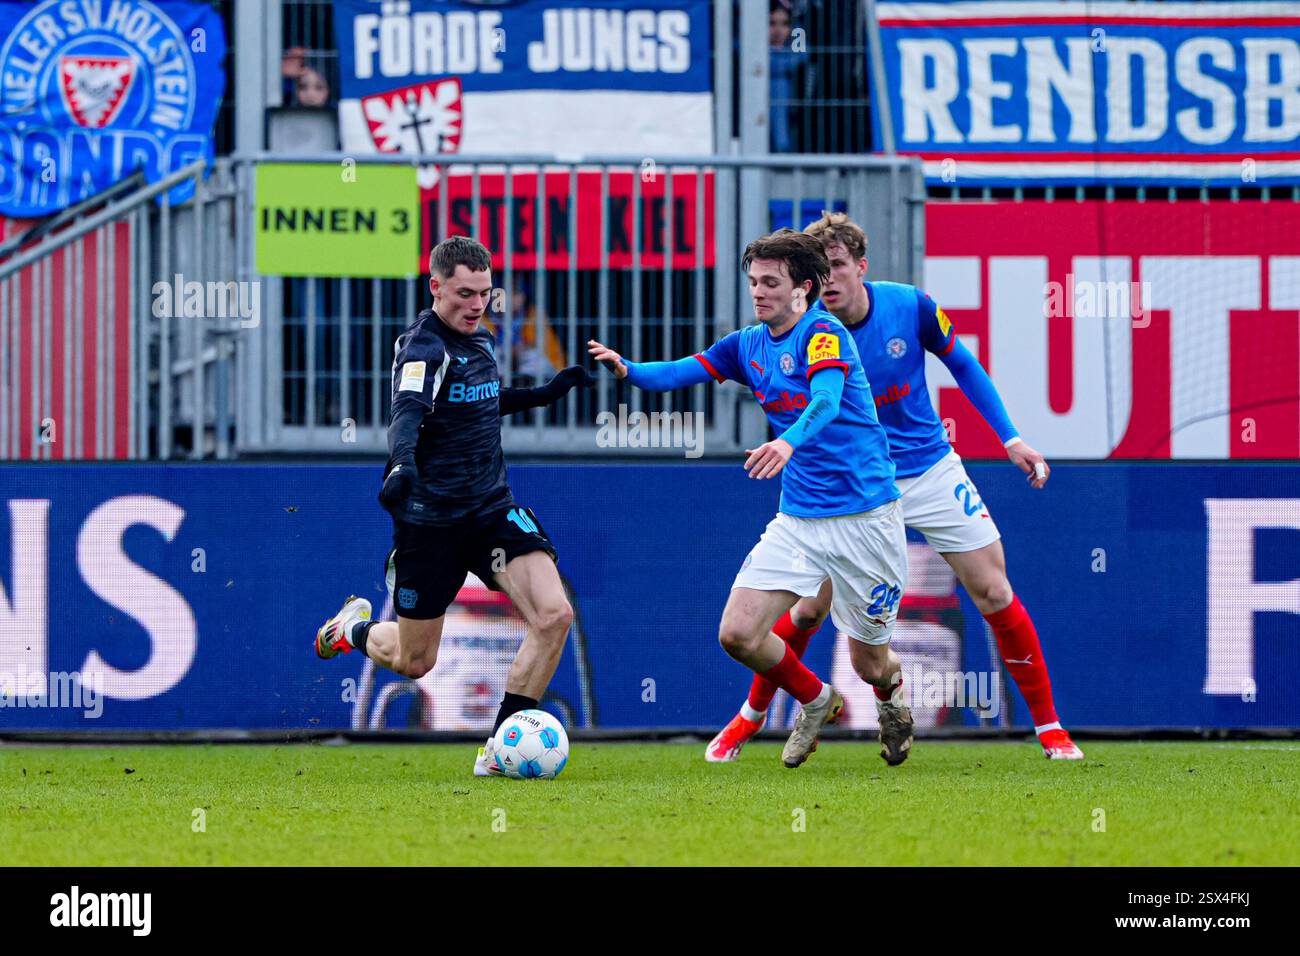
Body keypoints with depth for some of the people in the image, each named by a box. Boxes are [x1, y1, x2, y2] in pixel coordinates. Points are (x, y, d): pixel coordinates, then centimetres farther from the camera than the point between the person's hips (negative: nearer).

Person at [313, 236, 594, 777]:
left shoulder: (478, 339, 7)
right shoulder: (423, 348, -18)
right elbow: (407, 412, -38)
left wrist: (546, 394, 21)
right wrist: (402, 464, -57)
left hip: (492, 509, 6)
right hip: (429, 522, -6)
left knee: (554, 615, -17)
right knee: (413, 662, 7)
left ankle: (501, 749, -7)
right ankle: (355, 626, 44)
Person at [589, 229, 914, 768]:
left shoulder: (824, 333, -15)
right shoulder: (748, 345, 7)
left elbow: (826, 400, -32)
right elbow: (677, 374, 3)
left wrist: (790, 441, -53)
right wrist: (626, 368, -19)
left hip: (864, 516, -6)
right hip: (797, 518, 6)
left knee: (870, 665, 4)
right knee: (738, 635, -9)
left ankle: (892, 698, 43)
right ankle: (816, 702, 20)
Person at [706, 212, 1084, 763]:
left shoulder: (910, 306, -13)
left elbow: (963, 365, 4)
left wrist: (1010, 438, 1)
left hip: (932, 473, 1)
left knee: (994, 595, -3)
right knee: (809, 609, -3)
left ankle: (1049, 727, 9)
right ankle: (749, 718, 19)